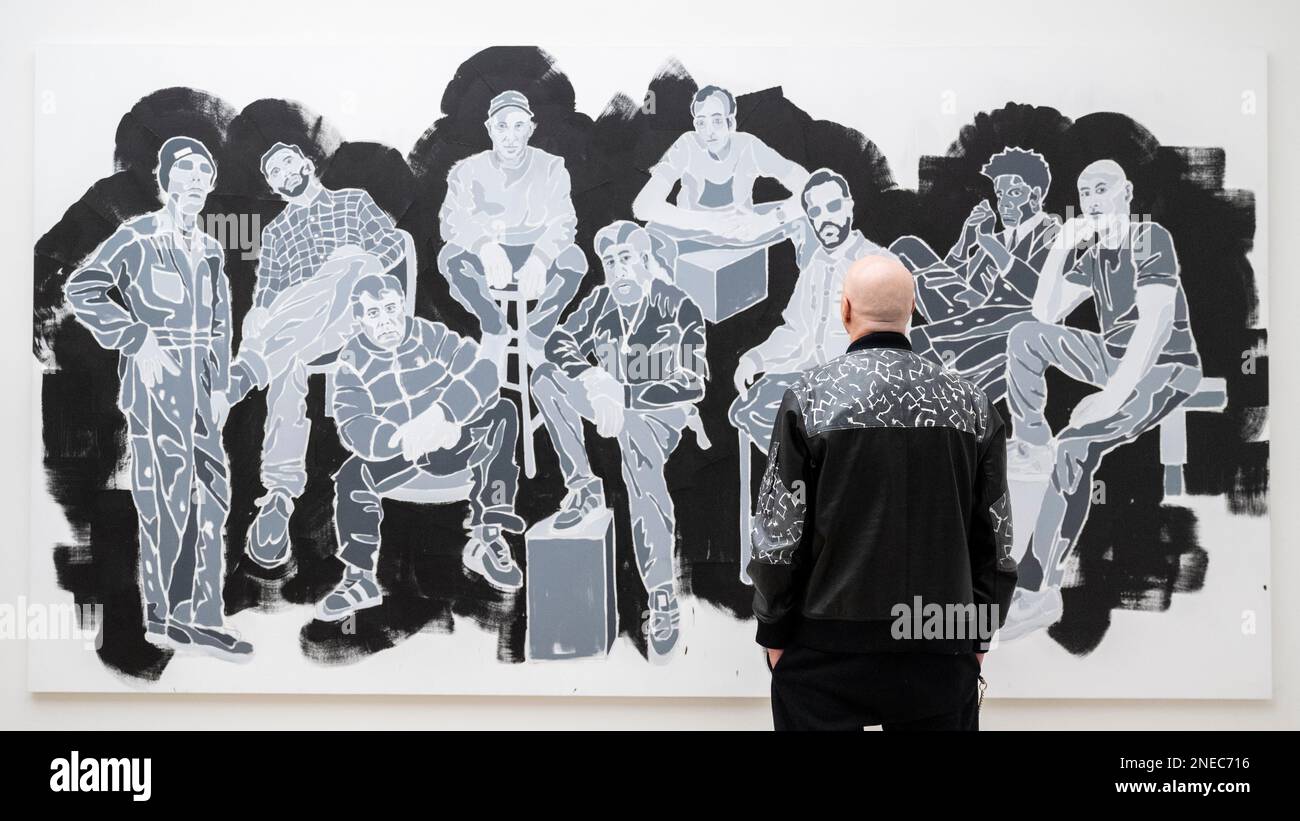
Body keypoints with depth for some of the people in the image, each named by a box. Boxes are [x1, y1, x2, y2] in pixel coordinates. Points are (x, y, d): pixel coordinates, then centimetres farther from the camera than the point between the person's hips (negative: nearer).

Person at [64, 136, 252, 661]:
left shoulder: (210, 250, 16)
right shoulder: (137, 238, -5)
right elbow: (81, 289, -12)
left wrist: (219, 385, 12)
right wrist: (135, 339, -14)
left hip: (199, 383, 7)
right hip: (155, 381, -7)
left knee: (211, 496, 4)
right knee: (168, 497, -6)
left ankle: (200, 617, 10)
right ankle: (164, 618, 3)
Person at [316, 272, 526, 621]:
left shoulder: (434, 336, -14)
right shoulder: (353, 361, -11)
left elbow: (483, 373, -28)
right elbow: (354, 428, -25)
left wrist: (438, 414, -44)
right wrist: (404, 438, -46)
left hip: (452, 444, 0)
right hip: (393, 455, 0)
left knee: (502, 415, -25)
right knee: (351, 478, -28)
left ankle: (486, 539, -22)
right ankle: (360, 578, -9)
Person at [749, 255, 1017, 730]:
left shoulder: (811, 397, -8)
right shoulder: (971, 403, 2)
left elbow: (779, 531, -8)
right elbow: (996, 537, 6)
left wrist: (773, 632, 3)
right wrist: (978, 634, 14)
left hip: (830, 645, -3)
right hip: (941, 648, 3)